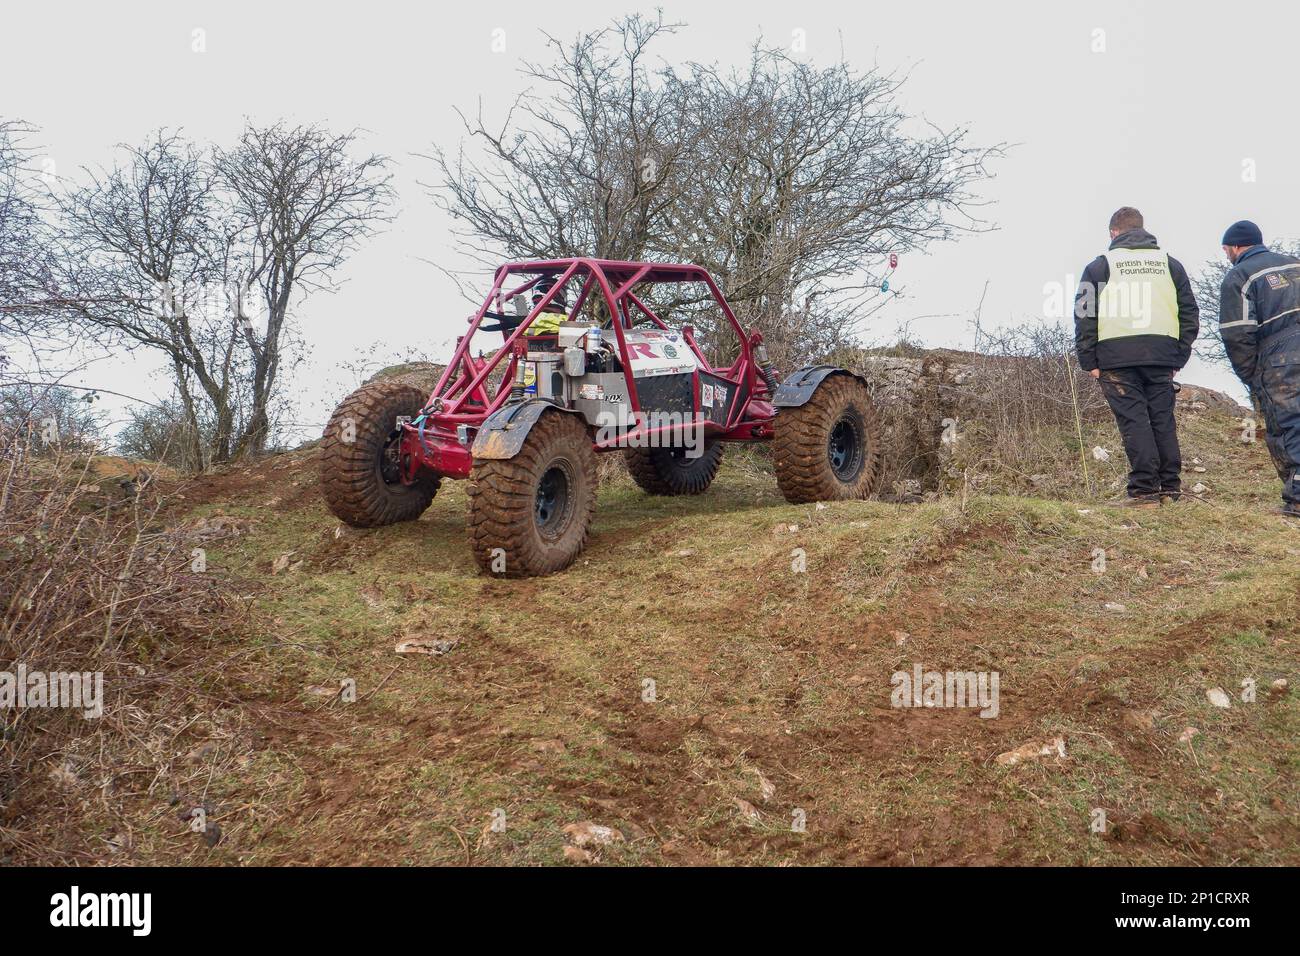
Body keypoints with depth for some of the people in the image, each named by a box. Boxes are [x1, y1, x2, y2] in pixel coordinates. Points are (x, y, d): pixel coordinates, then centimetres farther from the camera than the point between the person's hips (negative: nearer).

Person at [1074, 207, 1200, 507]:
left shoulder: (1100, 266, 6)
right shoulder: (1170, 264, 16)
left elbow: (1085, 315, 0)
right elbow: (1189, 313, 13)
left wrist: (1088, 361, 2)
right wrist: (1179, 357, 15)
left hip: (1118, 356, -3)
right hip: (1161, 356, 4)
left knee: (1133, 420, -5)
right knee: (1163, 420, 9)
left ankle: (1144, 490, -7)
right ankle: (1170, 488, 12)